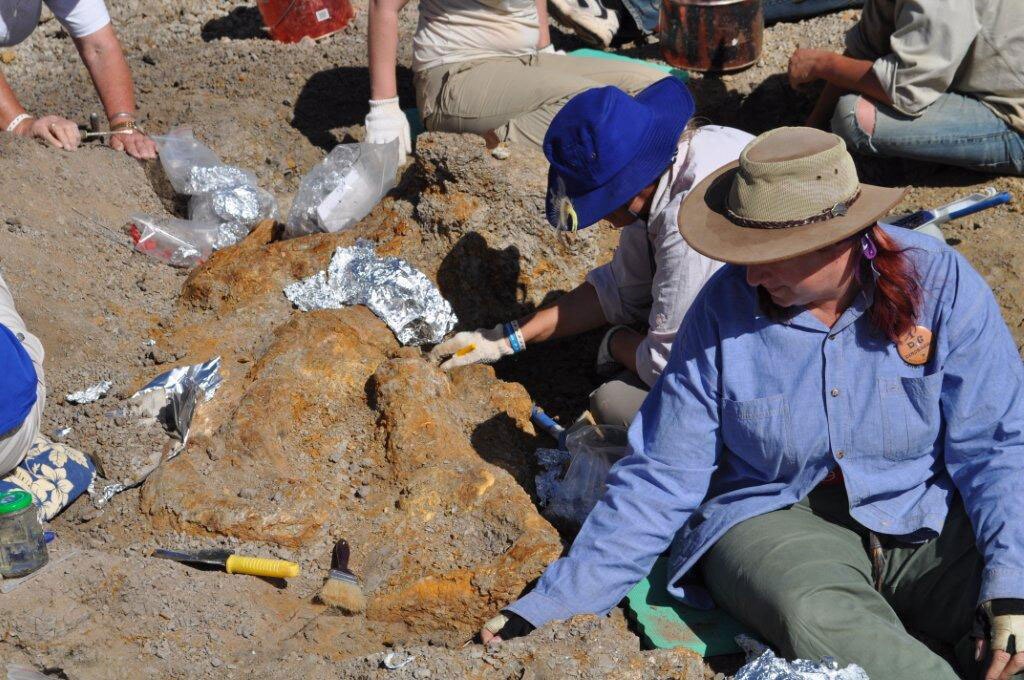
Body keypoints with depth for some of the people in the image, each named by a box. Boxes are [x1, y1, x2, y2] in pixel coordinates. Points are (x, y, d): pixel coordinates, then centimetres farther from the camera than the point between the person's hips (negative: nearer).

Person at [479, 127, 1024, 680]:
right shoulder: (725, 305, -6)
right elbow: (660, 478, -2)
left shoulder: (940, 283, -7)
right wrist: (557, 603, -7)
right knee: (818, 616, -36)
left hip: (930, 516, 1)